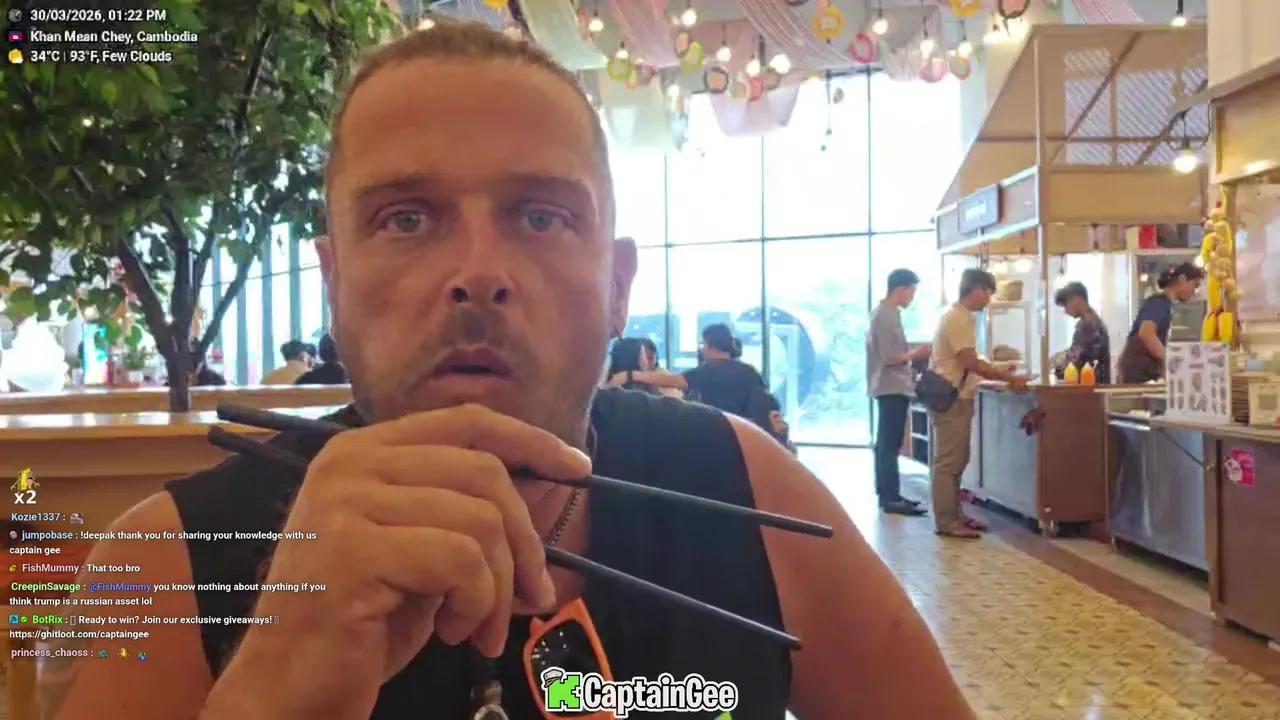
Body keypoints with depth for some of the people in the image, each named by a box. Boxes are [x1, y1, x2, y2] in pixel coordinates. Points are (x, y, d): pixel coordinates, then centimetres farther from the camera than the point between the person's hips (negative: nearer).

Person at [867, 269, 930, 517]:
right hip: (893, 387, -11)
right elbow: (890, 357, -21)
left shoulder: (883, 312, 14)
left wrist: (910, 363, 16)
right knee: (890, 445, -8)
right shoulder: (887, 315, -17)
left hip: (890, 386, 11)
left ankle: (887, 494, 20)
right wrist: (916, 354, -8)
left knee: (886, 444, 13)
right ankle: (891, 498, -6)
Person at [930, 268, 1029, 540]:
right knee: (947, 463, -6)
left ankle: (954, 515, 21)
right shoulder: (959, 318, -16)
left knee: (952, 462, 14)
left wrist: (999, 372, 13)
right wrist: (1009, 378, -13)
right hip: (952, 399, -10)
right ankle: (946, 522, -3)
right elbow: (970, 363, -19)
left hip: (954, 397, 10)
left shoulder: (958, 316, 15)